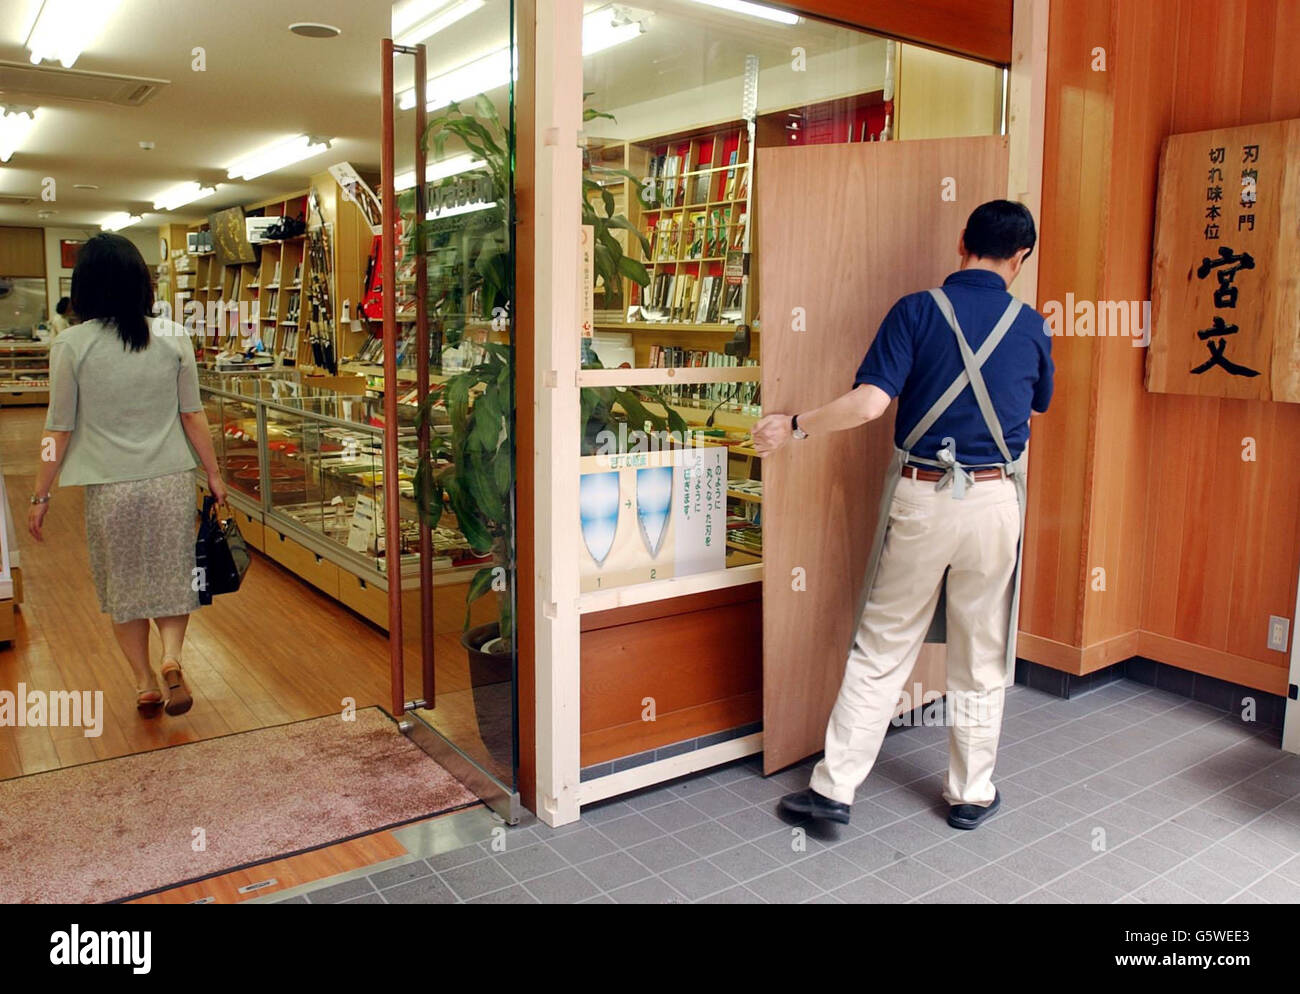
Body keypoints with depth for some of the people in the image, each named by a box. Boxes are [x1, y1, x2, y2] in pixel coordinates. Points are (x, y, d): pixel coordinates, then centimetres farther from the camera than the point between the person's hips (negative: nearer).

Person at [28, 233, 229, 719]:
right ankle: (171, 658, -6)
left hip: (109, 487, -1)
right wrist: (214, 473, 13)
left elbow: (59, 429, -3)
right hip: (170, 480, 1)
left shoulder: (71, 344, -7)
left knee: (122, 584, 16)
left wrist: (40, 497, 8)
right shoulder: (173, 337, -3)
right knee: (171, 577, 16)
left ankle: (145, 683, 22)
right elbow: (193, 415, 2)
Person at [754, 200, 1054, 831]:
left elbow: (869, 402, -17)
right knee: (980, 660, 14)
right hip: (994, 502, 2)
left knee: (881, 649, 7)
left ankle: (833, 786, 13)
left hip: (920, 500, -1)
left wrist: (793, 428, -5)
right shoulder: (1030, 326, 3)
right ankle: (971, 794, 27)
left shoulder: (917, 311, -7)